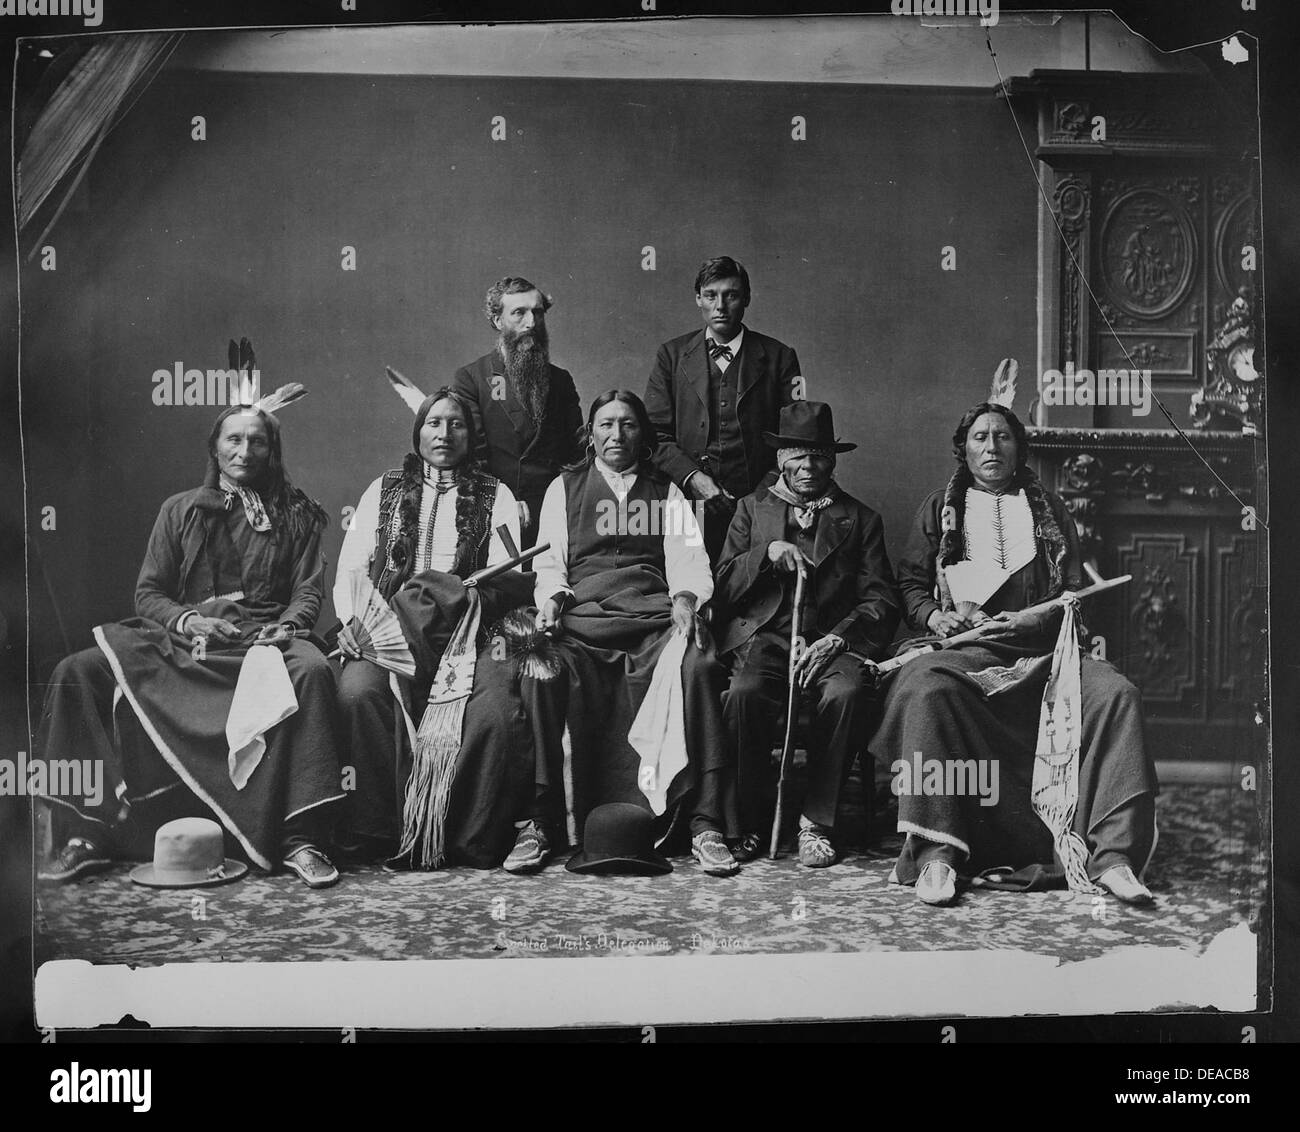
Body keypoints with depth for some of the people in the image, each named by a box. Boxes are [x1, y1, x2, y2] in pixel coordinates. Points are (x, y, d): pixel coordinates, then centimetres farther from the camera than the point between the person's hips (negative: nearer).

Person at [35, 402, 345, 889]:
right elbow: (148, 592, 14)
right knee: (77, 671, -19)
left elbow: (308, 591, 9)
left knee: (311, 671, -38)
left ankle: (302, 840, -34)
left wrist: (286, 625, -14)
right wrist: (187, 620, -7)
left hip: (264, 637, -2)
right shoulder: (180, 510, 17)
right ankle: (92, 833, -14)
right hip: (182, 640, 3)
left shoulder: (295, 515, 15)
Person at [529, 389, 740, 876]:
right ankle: (537, 822, -25)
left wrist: (684, 598, -12)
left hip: (655, 617, 0)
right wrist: (551, 598, -7)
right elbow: (551, 563, 16)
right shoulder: (564, 488, 24)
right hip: (582, 618, 0)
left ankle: (706, 825, -33)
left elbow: (689, 559, 10)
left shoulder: (667, 493, 24)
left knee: (696, 665, -34)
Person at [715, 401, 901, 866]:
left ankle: (817, 821, -16)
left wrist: (838, 639, -12)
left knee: (846, 694, -34)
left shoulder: (860, 518, 18)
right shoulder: (752, 508, 20)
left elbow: (882, 600, 5)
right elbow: (721, 589, 9)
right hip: (765, 634, 0)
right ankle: (752, 822, -12)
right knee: (744, 694, -32)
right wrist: (766, 554, -7)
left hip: (833, 640, 0)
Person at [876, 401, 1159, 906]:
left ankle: (1110, 854, -28)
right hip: (963, 648, -1)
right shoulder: (939, 510, 19)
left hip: (1043, 650, 2)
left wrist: (1035, 622, -4)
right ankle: (936, 854, -38)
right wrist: (931, 614, -5)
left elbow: (1075, 591, 16)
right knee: (926, 689, -37)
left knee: (1116, 694, -27)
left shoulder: (1049, 509, 20)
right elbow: (909, 581, 17)